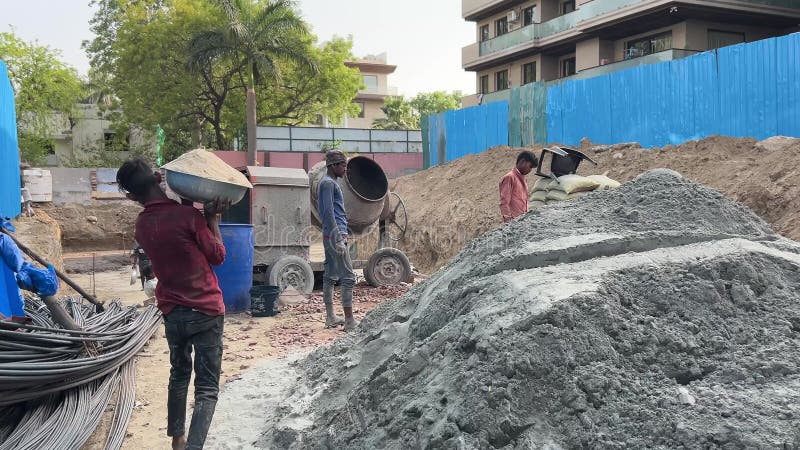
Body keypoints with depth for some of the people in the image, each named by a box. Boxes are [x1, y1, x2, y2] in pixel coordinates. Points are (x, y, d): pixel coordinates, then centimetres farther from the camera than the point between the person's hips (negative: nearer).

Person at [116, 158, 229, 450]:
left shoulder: (142, 225, 2)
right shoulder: (188, 216, -16)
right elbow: (218, 256, -4)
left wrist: (204, 216, 11)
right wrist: (212, 217, 1)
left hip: (171, 311, 6)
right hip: (206, 311, -5)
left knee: (179, 375, 25)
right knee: (207, 388, -1)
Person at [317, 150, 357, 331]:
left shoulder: (329, 183, 18)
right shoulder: (328, 183, -12)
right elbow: (328, 213, -19)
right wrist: (338, 239, -21)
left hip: (329, 236, 11)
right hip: (335, 235, -11)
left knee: (330, 276, 11)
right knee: (347, 277, -10)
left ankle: (330, 317, 17)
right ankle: (349, 321, -10)